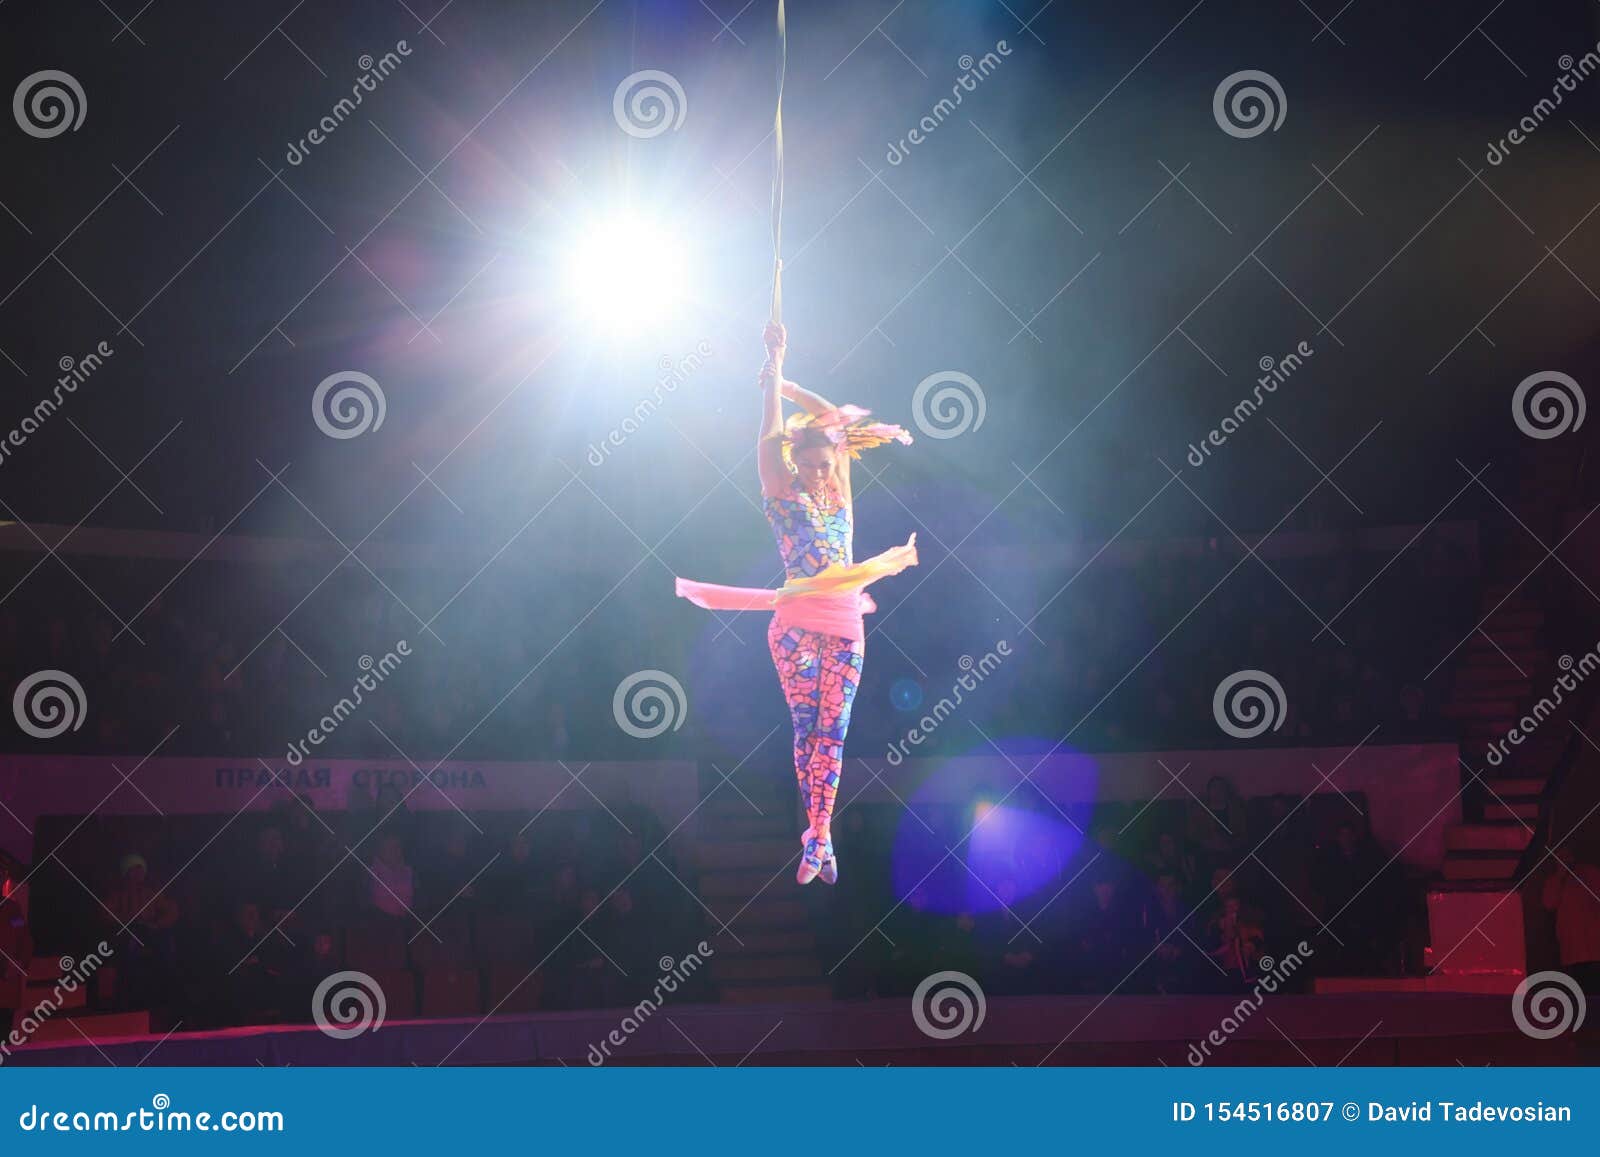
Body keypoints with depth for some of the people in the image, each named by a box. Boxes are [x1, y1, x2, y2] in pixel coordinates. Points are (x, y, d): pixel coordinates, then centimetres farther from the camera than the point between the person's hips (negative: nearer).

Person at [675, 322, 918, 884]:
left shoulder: (839, 493, 11)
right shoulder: (783, 496, 2)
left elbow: (837, 421, 13)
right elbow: (769, 440, -8)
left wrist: (787, 385, 12)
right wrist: (773, 372, -10)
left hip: (845, 625, 3)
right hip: (797, 622, -3)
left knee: (831, 732, -2)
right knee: (808, 729, -3)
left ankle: (817, 838, -4)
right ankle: (819, 837, 0)